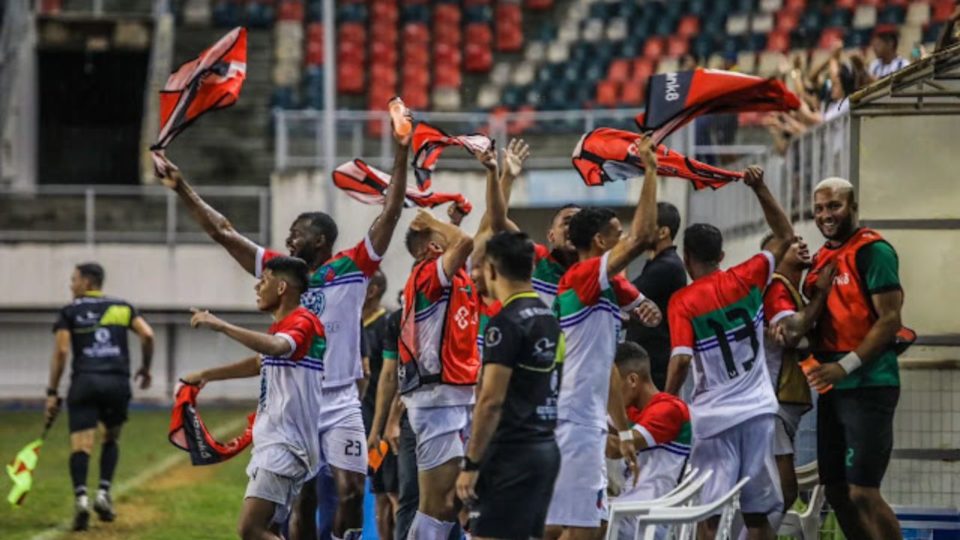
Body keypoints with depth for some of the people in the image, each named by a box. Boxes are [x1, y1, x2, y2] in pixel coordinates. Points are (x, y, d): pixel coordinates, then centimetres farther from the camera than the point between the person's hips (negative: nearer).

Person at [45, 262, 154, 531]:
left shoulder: (69, 312, 8)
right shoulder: (122, 307, 15)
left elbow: (61, 351, -2)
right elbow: (147, 335, 1)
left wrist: (52, 392, 0)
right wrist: (145, 368, 15)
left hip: (84, 381, -2)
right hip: (117, 381, 2)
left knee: (81, 445, -6)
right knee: (111, 439, 22)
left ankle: (80, 496, -27)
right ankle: (104, 493, 5)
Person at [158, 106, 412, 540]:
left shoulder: (352, 268, -1)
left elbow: (390, 214, -6)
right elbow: (223, 233, 8)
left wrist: (400, 156, -15)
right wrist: (182, 190, 5)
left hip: (340, 403, -3)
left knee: (351, 490, -9)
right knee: (301, 496, 4)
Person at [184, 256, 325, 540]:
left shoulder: (303, 322, -13)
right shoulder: (281, 327, 18)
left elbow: (276, 347, -36)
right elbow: (261, 363, 38)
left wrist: (221, 326, -37)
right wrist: (207, 375, 46)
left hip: (285, 445, -10)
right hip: (274, 443, 10)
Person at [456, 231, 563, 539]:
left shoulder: (507, 322, -13)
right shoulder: (550, 319, 13)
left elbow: (491, 400, -17)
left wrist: (471, 463, -14)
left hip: (512, 454, -9)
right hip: (545, 448, 9)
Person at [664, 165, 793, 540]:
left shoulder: (682, 302, -8)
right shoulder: (745, 279, 1)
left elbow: (681, 361, -17)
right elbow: (785, 237, 13)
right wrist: (760, 190, 9)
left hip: (714, 414, -3)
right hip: (758, 409, 3)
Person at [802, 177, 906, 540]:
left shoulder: (873, 251, -10)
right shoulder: (823, 258, 15)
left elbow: (890, 320, -16)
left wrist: (845, 366, -20)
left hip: (867, 387, -9)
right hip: (833, 388, 9)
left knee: (862, 493, -12)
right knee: (836, 490, 10)